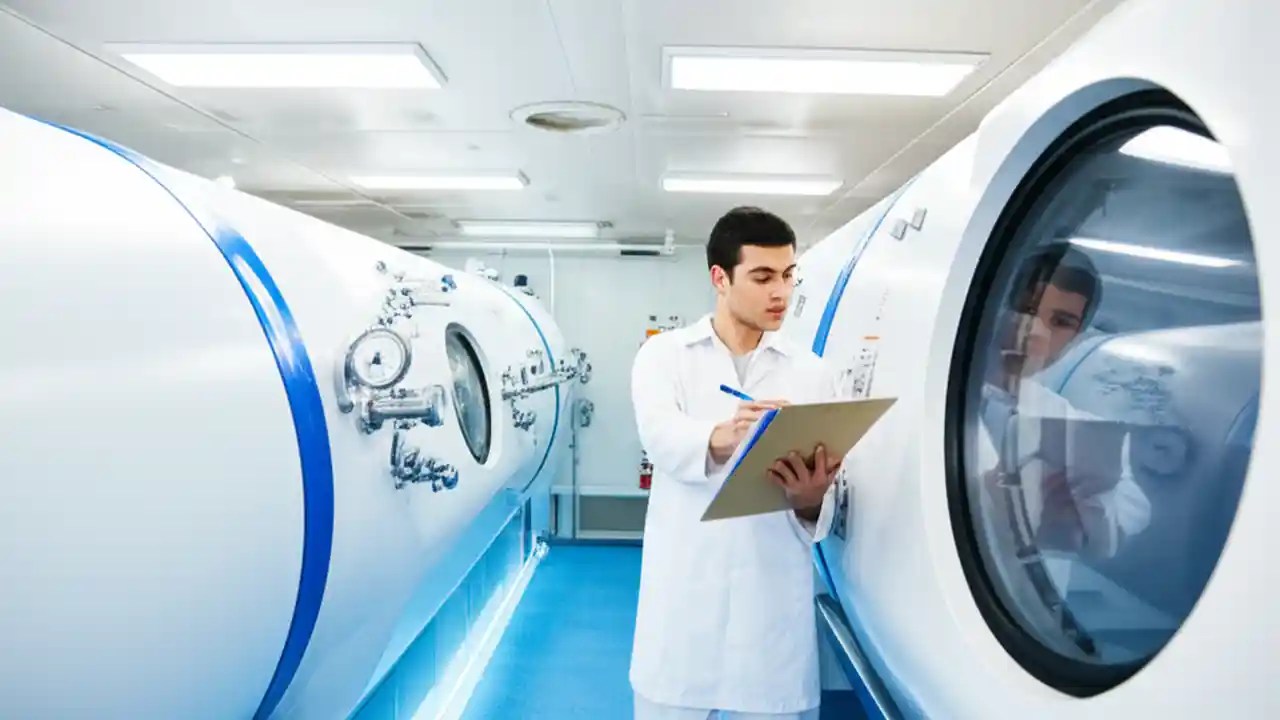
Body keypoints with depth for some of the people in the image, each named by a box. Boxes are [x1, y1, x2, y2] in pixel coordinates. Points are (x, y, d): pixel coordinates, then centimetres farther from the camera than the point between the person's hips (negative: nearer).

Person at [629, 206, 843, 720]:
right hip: (683, 597, -1)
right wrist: (721, 439, -39)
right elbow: (661, 436, -18)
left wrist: (810, 499, -21)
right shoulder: (664, 355, 3)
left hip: (774, 603, 2)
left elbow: (823, 510, 3)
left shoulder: (811, 372, 7)